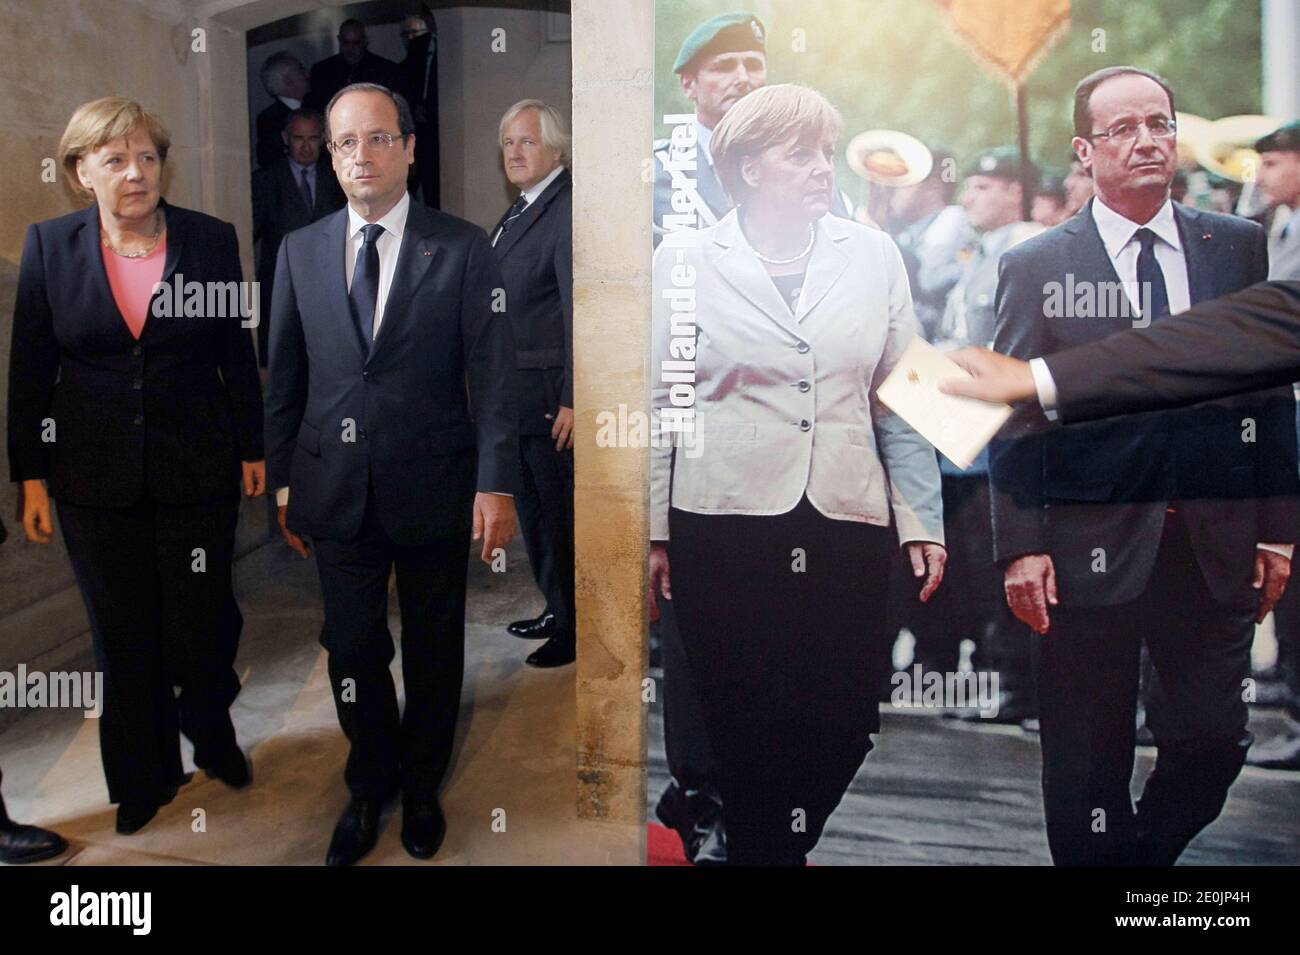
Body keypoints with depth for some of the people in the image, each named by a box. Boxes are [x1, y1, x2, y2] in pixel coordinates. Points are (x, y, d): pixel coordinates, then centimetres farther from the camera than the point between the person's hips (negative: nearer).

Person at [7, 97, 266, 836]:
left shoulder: (212, 240, -2)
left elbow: (238, 354, 3)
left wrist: (252, 448, 4)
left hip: (198, 471, -1)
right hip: (96, 480, 1)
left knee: (203, 621, 4)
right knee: (124, 635, 11)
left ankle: (211, 729, 36)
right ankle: (145, 779, 31)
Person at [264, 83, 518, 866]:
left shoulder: (462, 248, -4)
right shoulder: (300, 250, 6)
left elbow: (493, 371, -9)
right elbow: (285, 375, 9)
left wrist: (496, 483, -16)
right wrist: (282, 478, 7)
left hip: (432, 487, -2)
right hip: (336, 488, 2)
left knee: (434, 654, 13)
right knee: (353, 652, 11)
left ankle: (423, 789, 36)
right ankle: (370, 789, 34)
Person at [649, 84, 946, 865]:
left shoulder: (874, 254, 8)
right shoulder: (686, 260, 3)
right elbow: (659, 405, 3)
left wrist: (923, 521, 5)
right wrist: (652, 532, 1)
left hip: (849, 524, 2)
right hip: (725, 527, -2)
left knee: (845, 726, 5)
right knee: (747, 730, 4)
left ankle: (783, 842, 32)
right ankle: (760, 845, 30)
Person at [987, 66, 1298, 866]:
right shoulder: (1035, 267, -1)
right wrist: (1021, 548, -9)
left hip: (1215, 542, 3)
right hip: (1091, 546, -3)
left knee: (1215, 740, 9)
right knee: (1090, 762, 8)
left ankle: (1147, 848, 35)